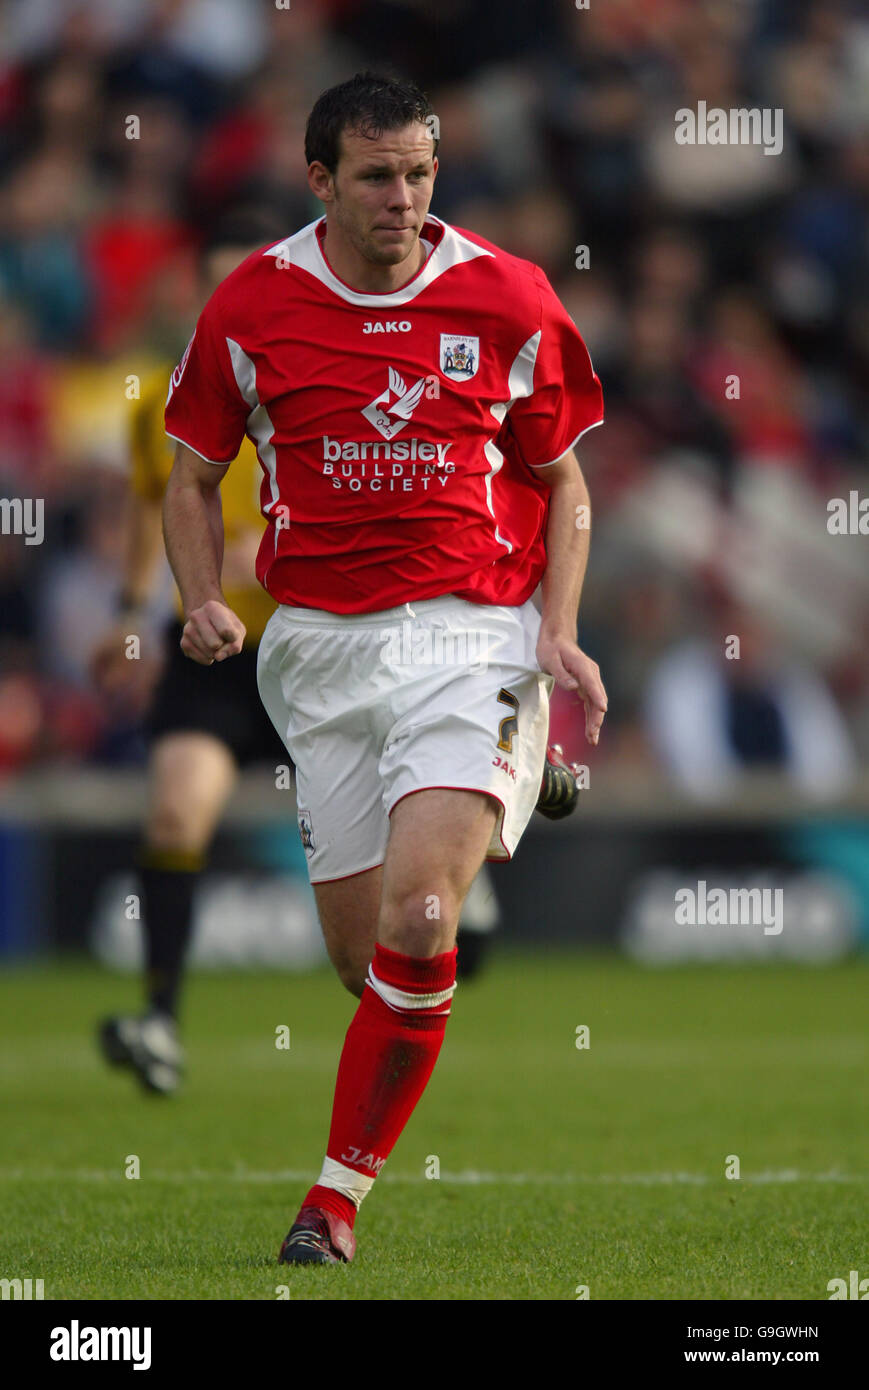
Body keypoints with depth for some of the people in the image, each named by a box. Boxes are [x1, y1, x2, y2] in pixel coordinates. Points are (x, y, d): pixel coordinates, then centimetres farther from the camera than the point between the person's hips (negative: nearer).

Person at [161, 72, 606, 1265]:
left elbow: (561, 478, 8)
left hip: (476, 632, -2)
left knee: (417, 919, -20)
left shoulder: (508, 299, -2)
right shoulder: (253, 305, 0)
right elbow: (194, 472, 12)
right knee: (362, 952, 4)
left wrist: (559, 631, -5)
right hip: (322, 642, 2)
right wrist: (204, 603, -6)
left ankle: (339, 1194, -10)